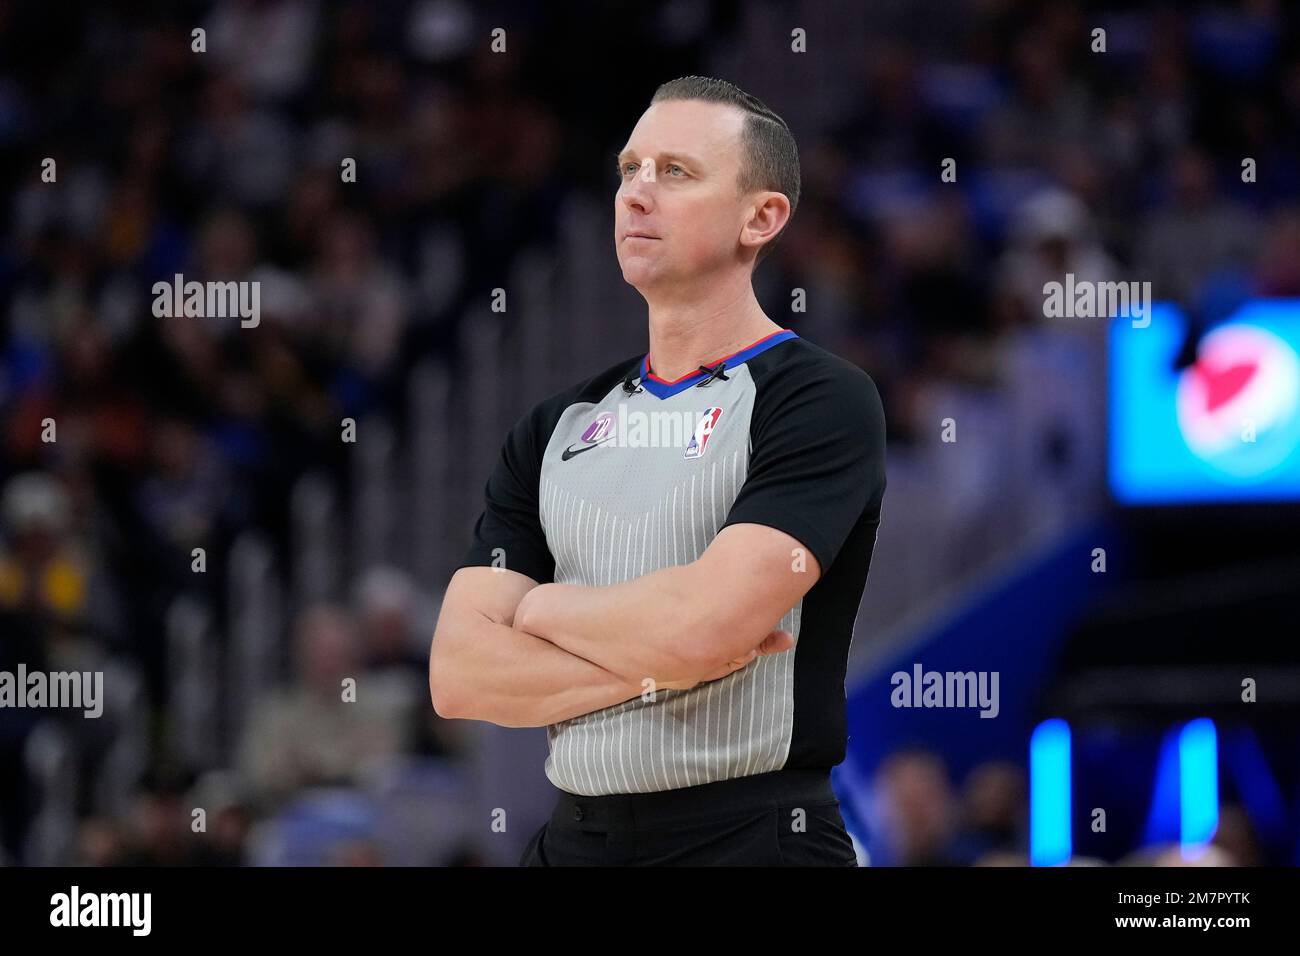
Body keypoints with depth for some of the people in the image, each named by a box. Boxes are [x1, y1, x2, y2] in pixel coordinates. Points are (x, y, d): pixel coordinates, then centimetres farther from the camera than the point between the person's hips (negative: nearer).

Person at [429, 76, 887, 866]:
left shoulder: (823, 401, -9)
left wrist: (546, 608, -4)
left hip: (754, 838, -5)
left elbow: (703, 622, -22)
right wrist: (659, 667, -14)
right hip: (574, 839, 6)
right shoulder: (557, 428, 9)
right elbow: (460, 673, 0)